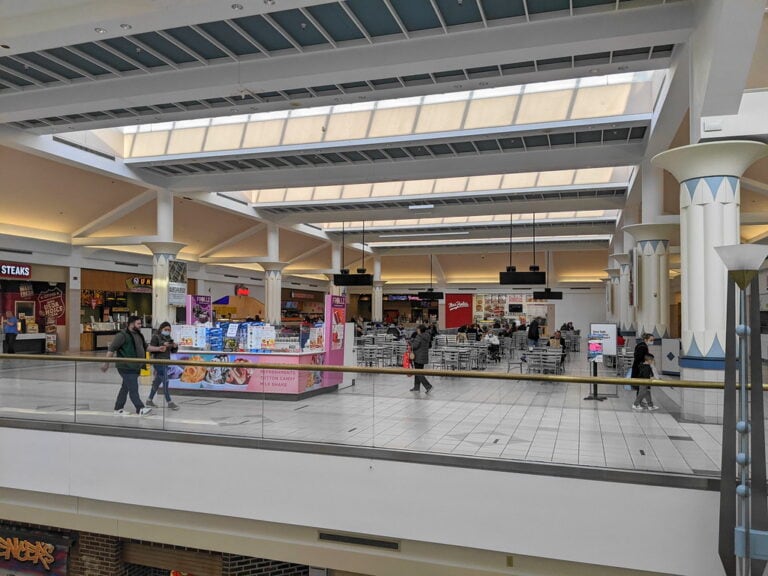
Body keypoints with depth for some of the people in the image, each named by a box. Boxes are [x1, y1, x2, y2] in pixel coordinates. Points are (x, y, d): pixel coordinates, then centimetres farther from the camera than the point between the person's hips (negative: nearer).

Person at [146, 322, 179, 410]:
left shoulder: (168, 338, 14)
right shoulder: (156, 337, -7)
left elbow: (173, 351, 16)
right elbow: (150, 348, -14)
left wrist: (175, 346, -5)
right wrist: (160, 347, -23)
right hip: (159, 361, -8)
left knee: (158, 381, 13)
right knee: (165, 381, -9)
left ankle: (150, 400, 24)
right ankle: (169, 402, -6)